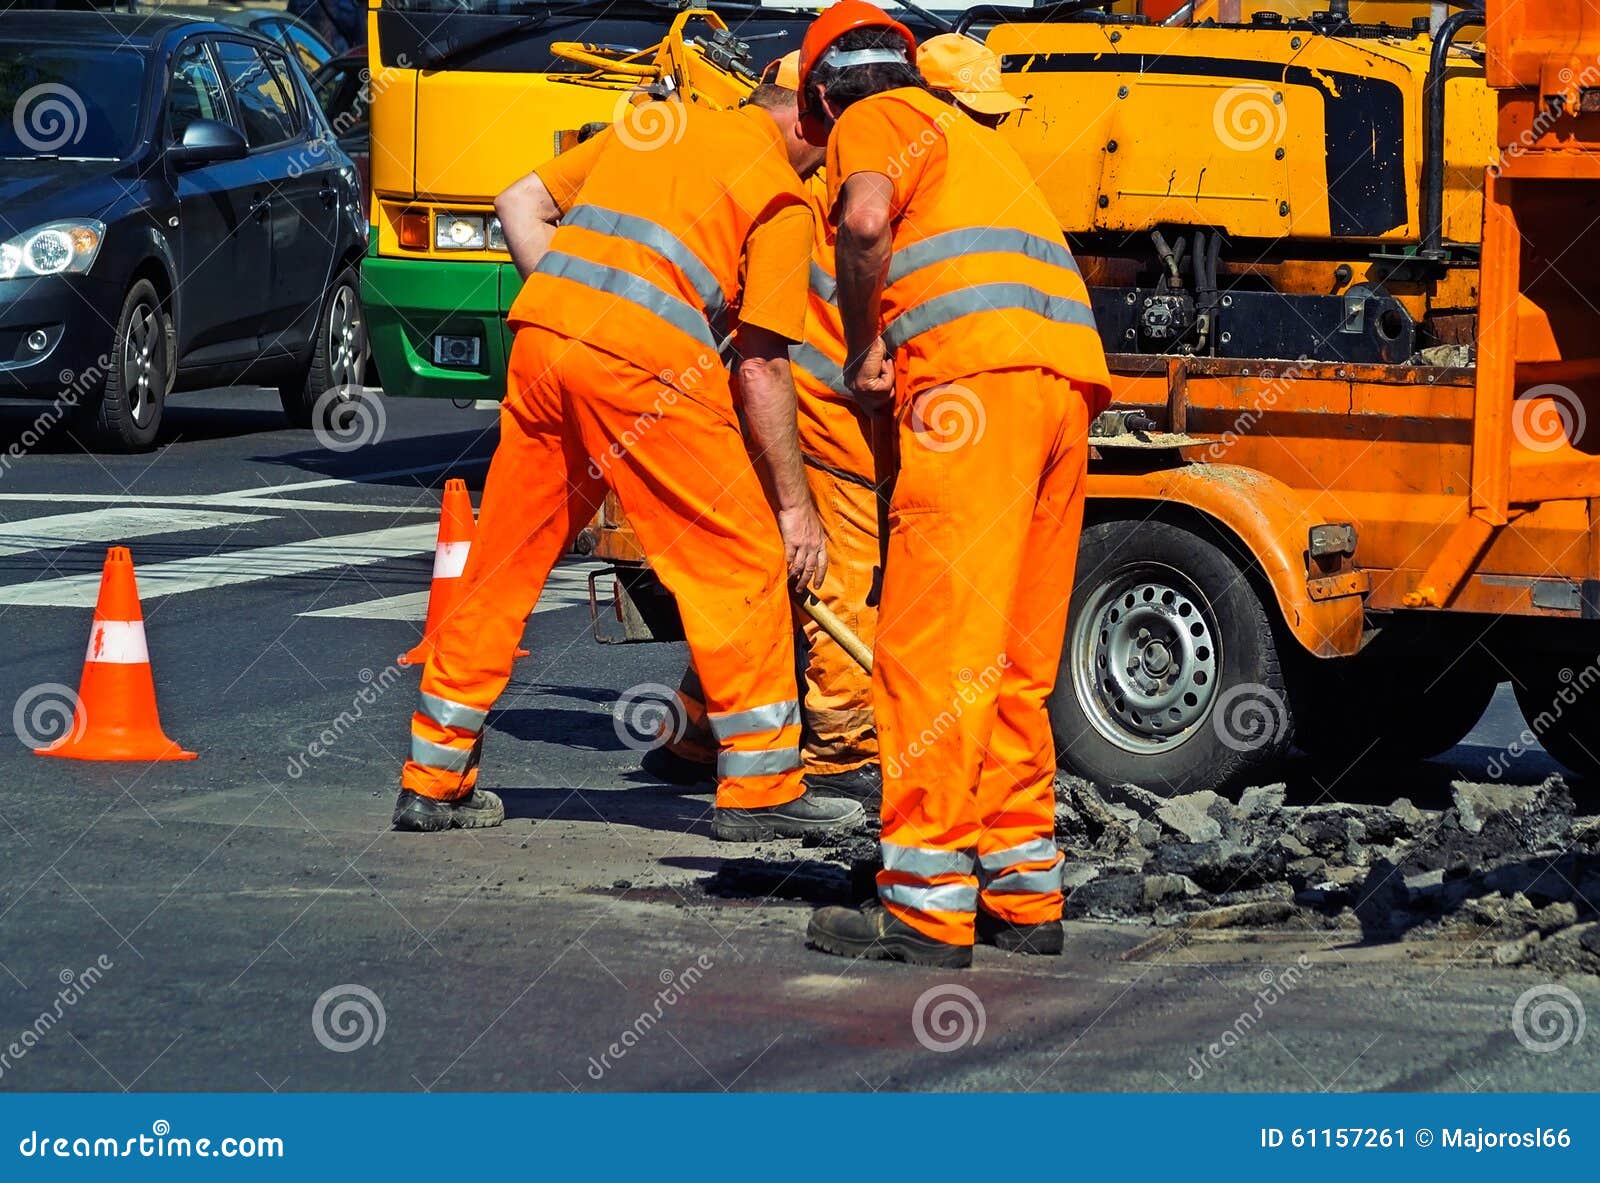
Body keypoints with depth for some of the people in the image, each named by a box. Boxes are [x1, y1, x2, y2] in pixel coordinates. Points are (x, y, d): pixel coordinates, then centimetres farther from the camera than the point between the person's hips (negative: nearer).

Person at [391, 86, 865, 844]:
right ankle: (760, 788, 5)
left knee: (505, 565, 15)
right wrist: (795, 504, 5)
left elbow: (519, 204, 21)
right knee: (743, 565, 5)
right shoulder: (783, 198, 6)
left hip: (542, 339, 6)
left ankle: (433, 779, 22)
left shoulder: (652, 124, 24)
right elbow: (761, 364, 1)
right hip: (644, 362, -6)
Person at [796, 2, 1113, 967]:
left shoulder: (872, 120, 9)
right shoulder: (968, 136, 34)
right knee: (1018, 659, 14)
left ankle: (928, 907, -13)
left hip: (978, 374, -8)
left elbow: (866, 220, -13)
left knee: (934, 644, -9)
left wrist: (863, 350, -3)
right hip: (1068, 378, 8)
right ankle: (1023, 891, 16)